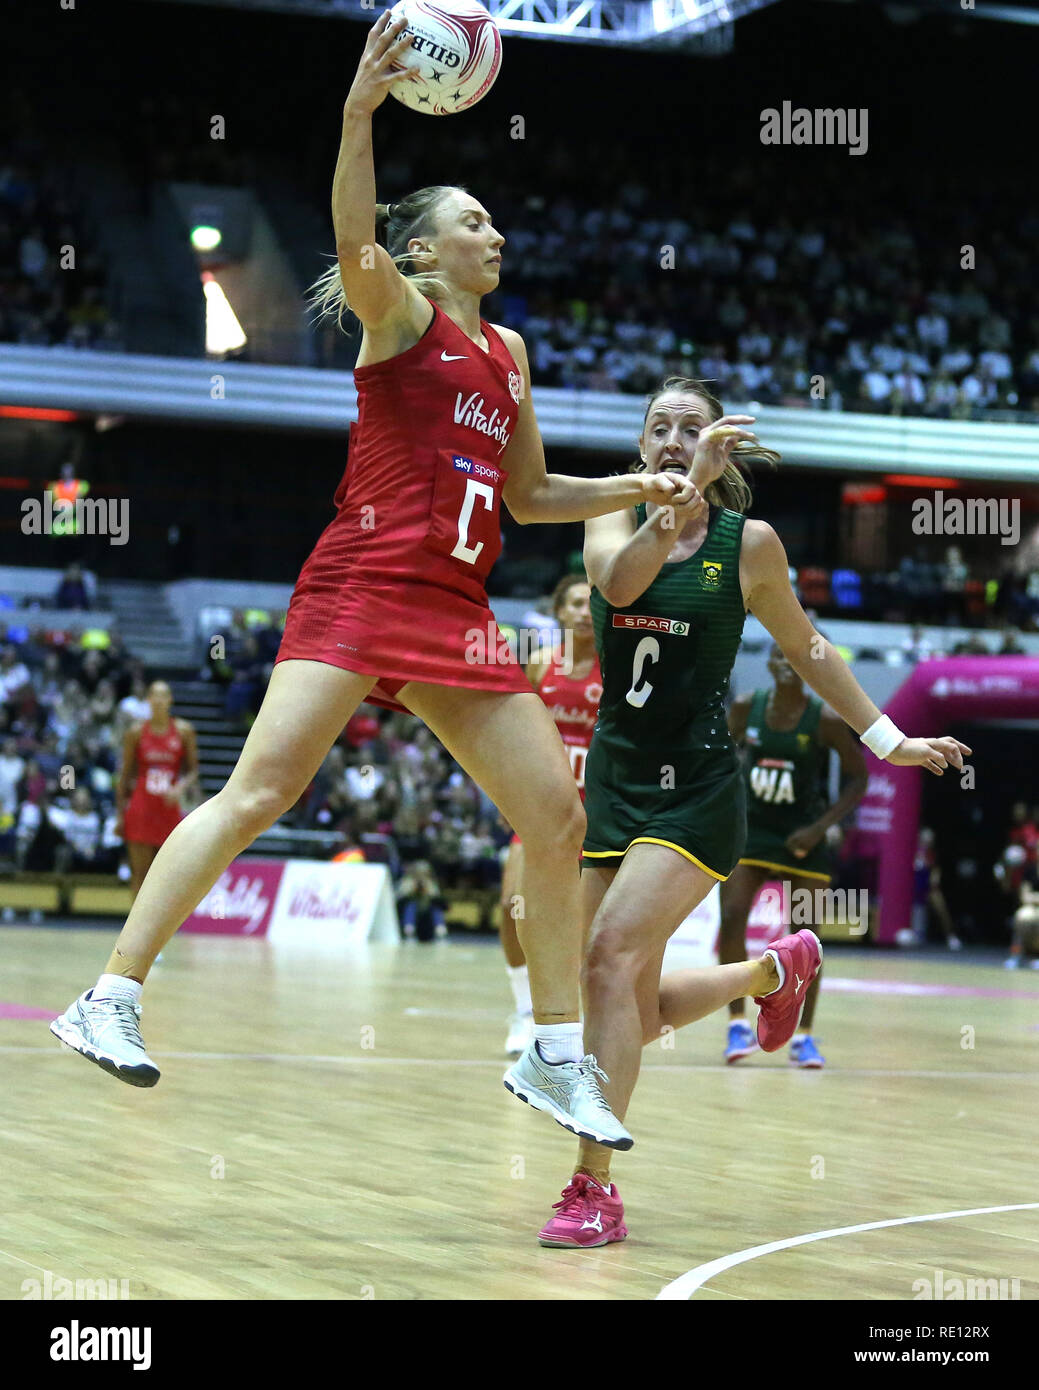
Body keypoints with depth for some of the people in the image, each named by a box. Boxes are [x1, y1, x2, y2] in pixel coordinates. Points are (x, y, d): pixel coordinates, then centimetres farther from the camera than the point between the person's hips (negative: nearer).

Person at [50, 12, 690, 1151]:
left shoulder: (507, 352, 21)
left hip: (457, 611, 7)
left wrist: (634, 490, 16)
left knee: (556, 815, 1)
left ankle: (557, 1057, 10)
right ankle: (111, 999, -12)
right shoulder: (400, 311, 3)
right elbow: (353, 242, -21)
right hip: (362, 582, -7)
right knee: (258, 793, -17)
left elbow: (528, 494, 30)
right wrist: (359, 115, -36)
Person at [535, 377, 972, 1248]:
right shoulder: (617, 519, 3)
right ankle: (774, 970, 41)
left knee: (611, 953, -24)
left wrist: (889, 741, 13)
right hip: (614, 782, 4)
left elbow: (807, 649, 14)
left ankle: (595, 1190, -21)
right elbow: (618, 581, -21)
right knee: (640, 1013, 9)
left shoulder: (749, 543, 0)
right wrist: (685, 488, -32)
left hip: (696, 788, -4)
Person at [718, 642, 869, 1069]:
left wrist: (820, 827, -14)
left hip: (801, 836, -1)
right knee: (732, 918, -15)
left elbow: (857, 778, -6)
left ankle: (803, 1036, 12)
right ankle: (738, 1024, -5)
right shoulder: (745, 708, -7)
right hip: (749, 826, 1)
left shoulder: (825, 720, -14)